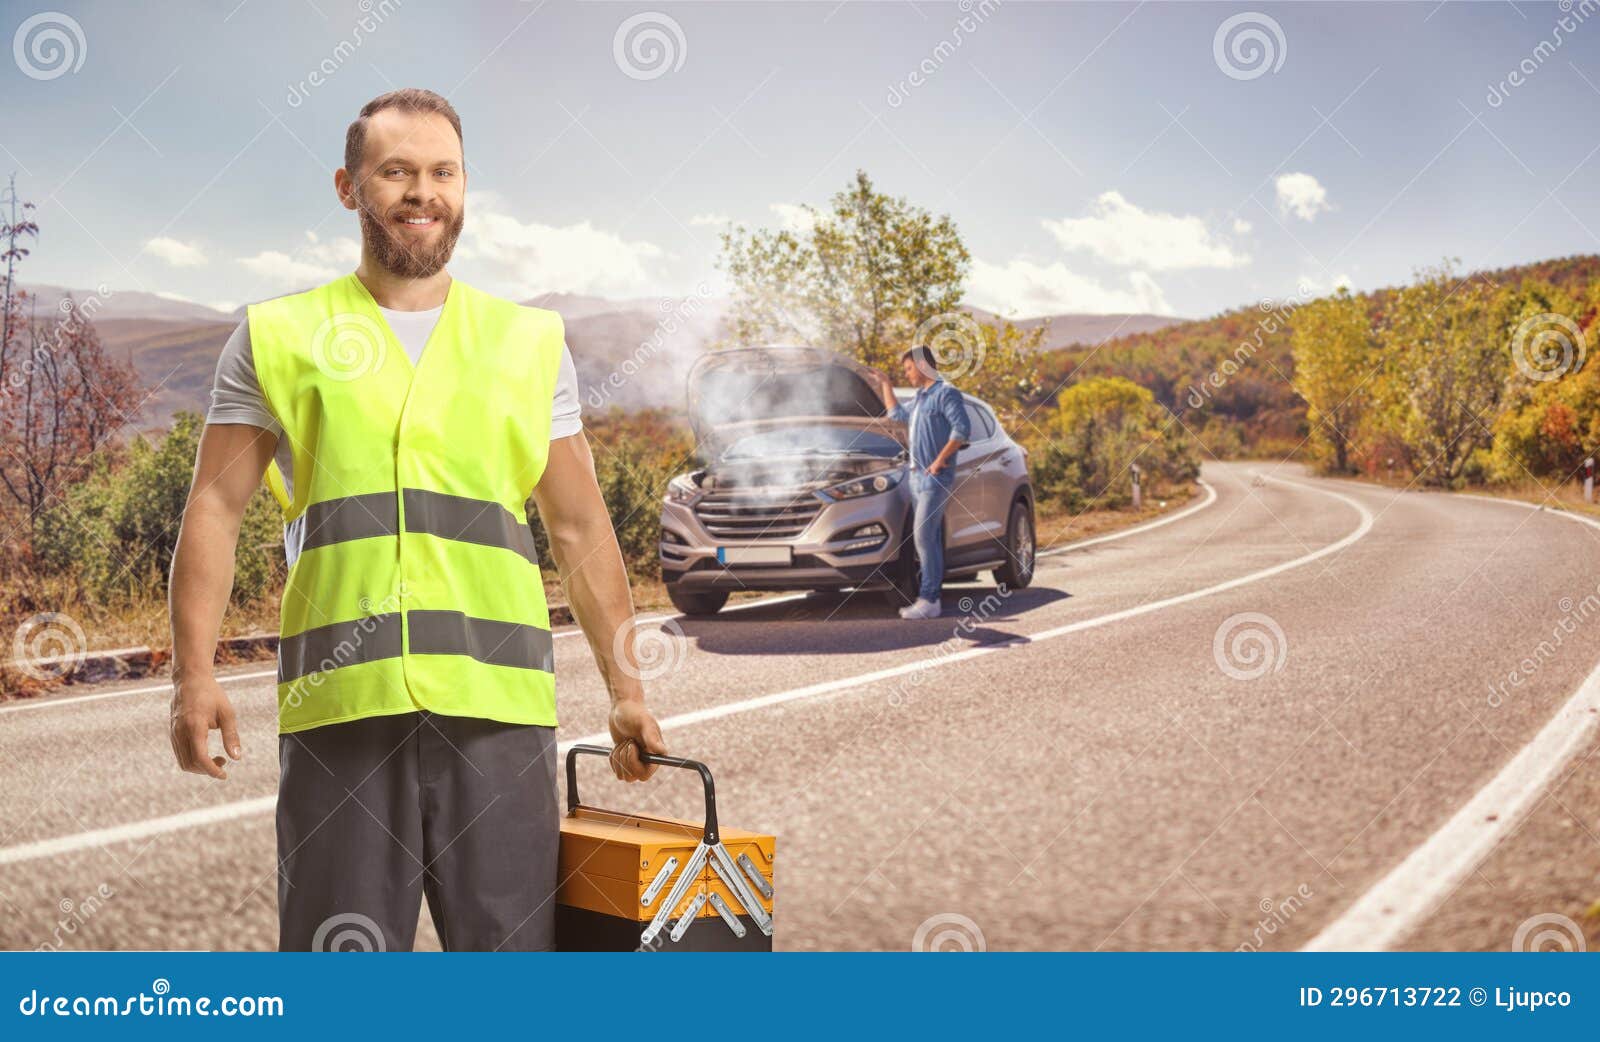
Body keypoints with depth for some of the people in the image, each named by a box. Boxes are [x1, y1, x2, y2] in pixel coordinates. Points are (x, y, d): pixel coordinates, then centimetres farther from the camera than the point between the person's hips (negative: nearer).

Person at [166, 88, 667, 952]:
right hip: (340, 704, -1)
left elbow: (580, 531, 14)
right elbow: (216, 509, 6)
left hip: (497, 705, 1)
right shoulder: (278, 338, 10)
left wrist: (626, 689, 8)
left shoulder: (529, 343, 14)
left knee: (512, 946, 6)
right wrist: (195, 674, -5)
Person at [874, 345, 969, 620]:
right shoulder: (921, 397, 20)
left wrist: (940, 460, -21)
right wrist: (886, 385, 34)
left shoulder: (946, 393, -9)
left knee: (925, 536, -14)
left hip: (935, 478, -9)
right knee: (929, 539, 9)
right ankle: (930, 596, 11)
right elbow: (898, 416, 37)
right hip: (918, 476, 9)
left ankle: (928, 600, -14)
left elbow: (962, 429, -20)